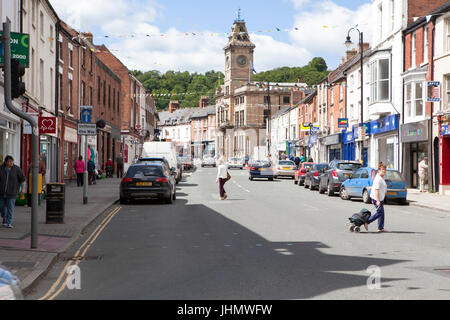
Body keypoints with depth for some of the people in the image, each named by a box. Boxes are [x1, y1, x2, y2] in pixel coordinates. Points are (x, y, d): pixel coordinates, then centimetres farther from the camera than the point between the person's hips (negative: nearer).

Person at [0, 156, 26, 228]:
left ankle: (9, 223, -2)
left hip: (12, 192, -2)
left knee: (10, 208, -7)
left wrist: (23, 189, -6)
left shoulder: (17, 169, -7)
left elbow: (23, 179, -2)